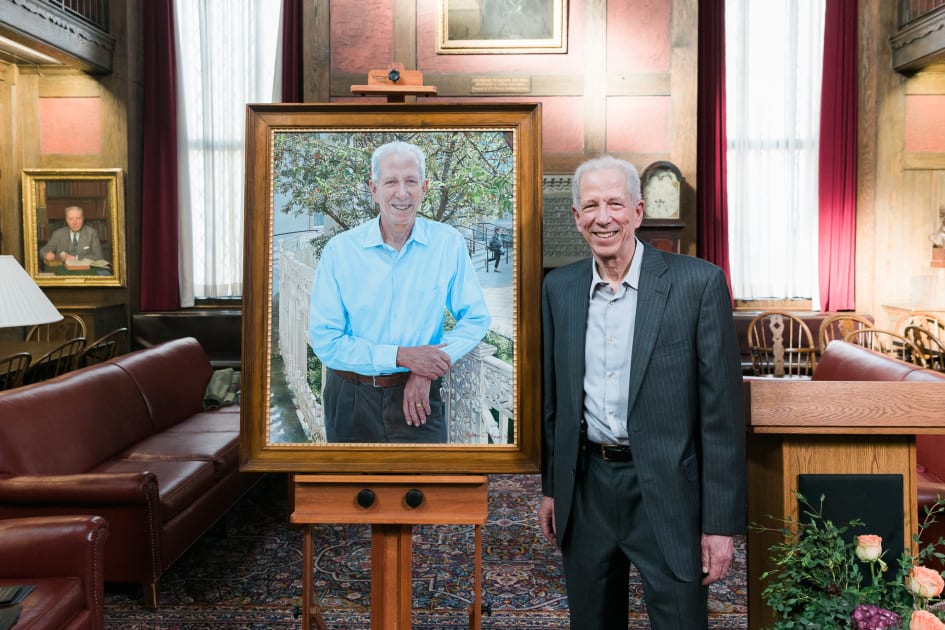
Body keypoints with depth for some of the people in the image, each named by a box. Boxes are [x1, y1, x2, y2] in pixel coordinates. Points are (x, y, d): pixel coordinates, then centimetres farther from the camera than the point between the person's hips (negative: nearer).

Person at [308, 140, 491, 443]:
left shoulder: (448, 243, -5)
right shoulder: (339, 250, -9)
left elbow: (476, 319, 0)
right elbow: (324, 341, -11)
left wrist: (426, 369, -13)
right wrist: (401, 356, -20)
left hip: (417, 396, 0)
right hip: (351, 399, 0)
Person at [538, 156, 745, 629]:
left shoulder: (698, 282, -9)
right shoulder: (559, 287, 4)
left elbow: (721, 409, -9)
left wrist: (721, 522, -10)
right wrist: (550, 487, 13)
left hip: (667, 492, -4)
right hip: (586, 488, 4)